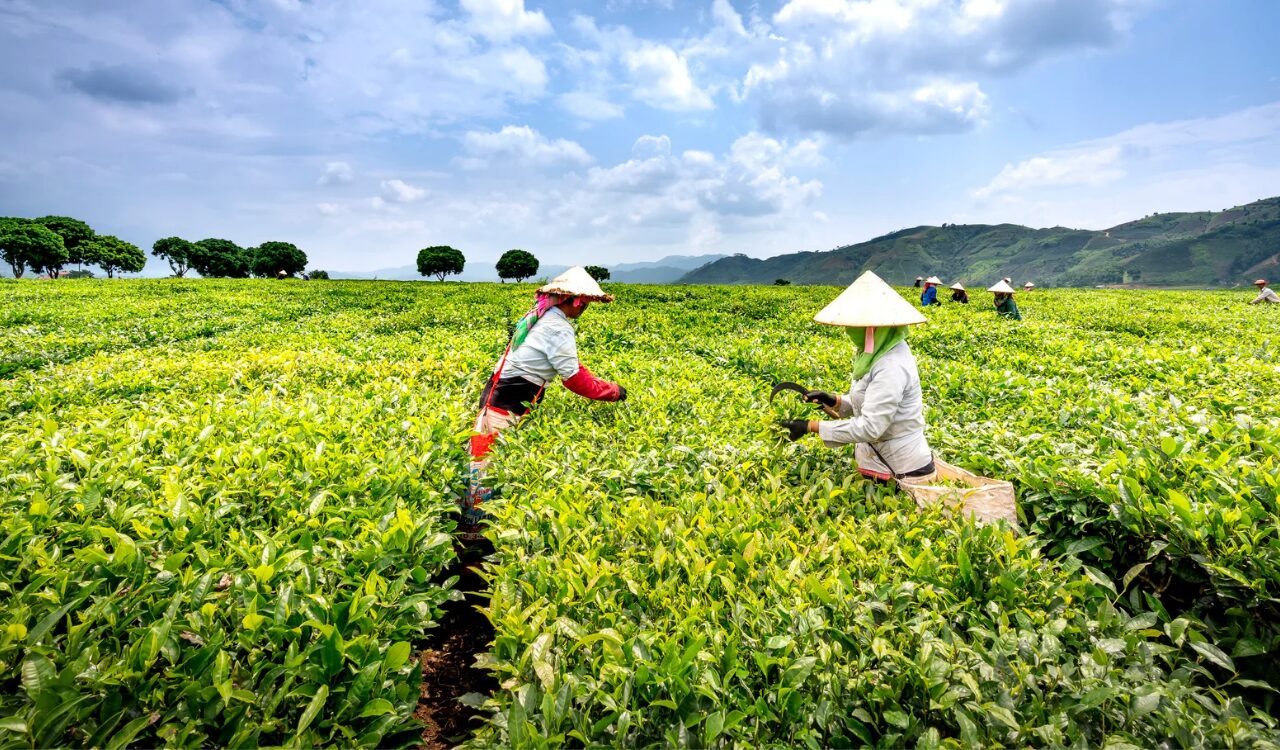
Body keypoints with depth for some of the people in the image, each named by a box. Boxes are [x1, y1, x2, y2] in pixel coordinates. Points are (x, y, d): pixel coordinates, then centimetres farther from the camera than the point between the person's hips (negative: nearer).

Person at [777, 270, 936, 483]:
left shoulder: (891, 367, -27)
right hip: (881, 462, 9)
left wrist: (810, 426, -25)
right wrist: (832, 400, -4)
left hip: (903, 471, -9)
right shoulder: (879, 353, 4)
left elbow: (870, 427, -28)